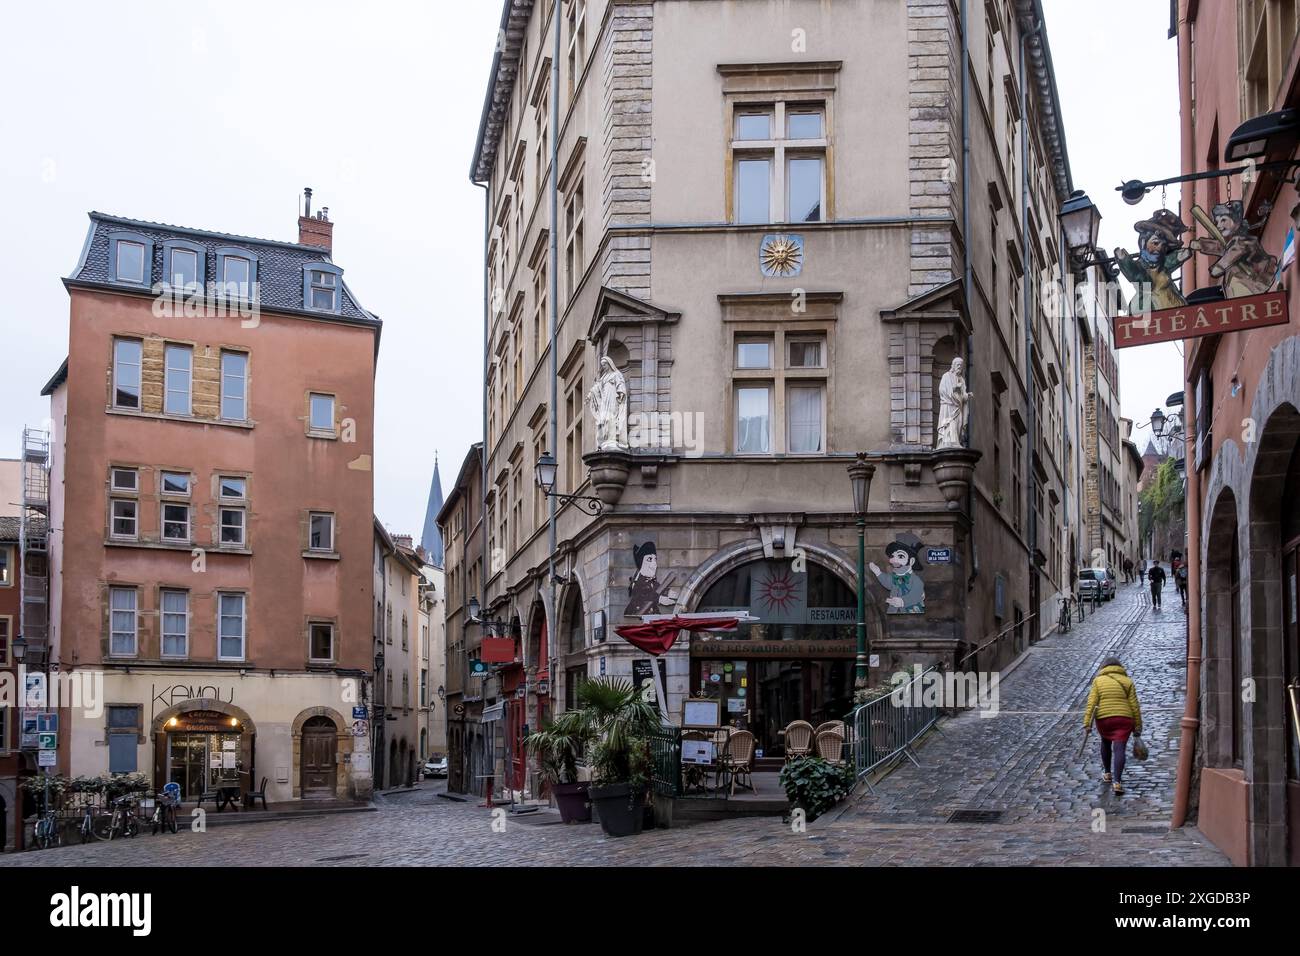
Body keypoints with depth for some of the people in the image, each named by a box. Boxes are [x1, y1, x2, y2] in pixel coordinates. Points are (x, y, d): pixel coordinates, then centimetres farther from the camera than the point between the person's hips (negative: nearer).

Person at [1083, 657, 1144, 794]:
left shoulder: (1098, 681, 5)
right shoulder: (1127, 681, 6)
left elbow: (1091, 704, -4)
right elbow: (1134, 706, 2)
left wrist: (1087, 724, -6)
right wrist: (1137, 727, 7)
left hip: (1103, 719, 1)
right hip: (1124, 719, -1)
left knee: (1106, 743, 25)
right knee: (1119, 749, -4)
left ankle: (1107, 773, 35)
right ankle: (1117, 781, -17)